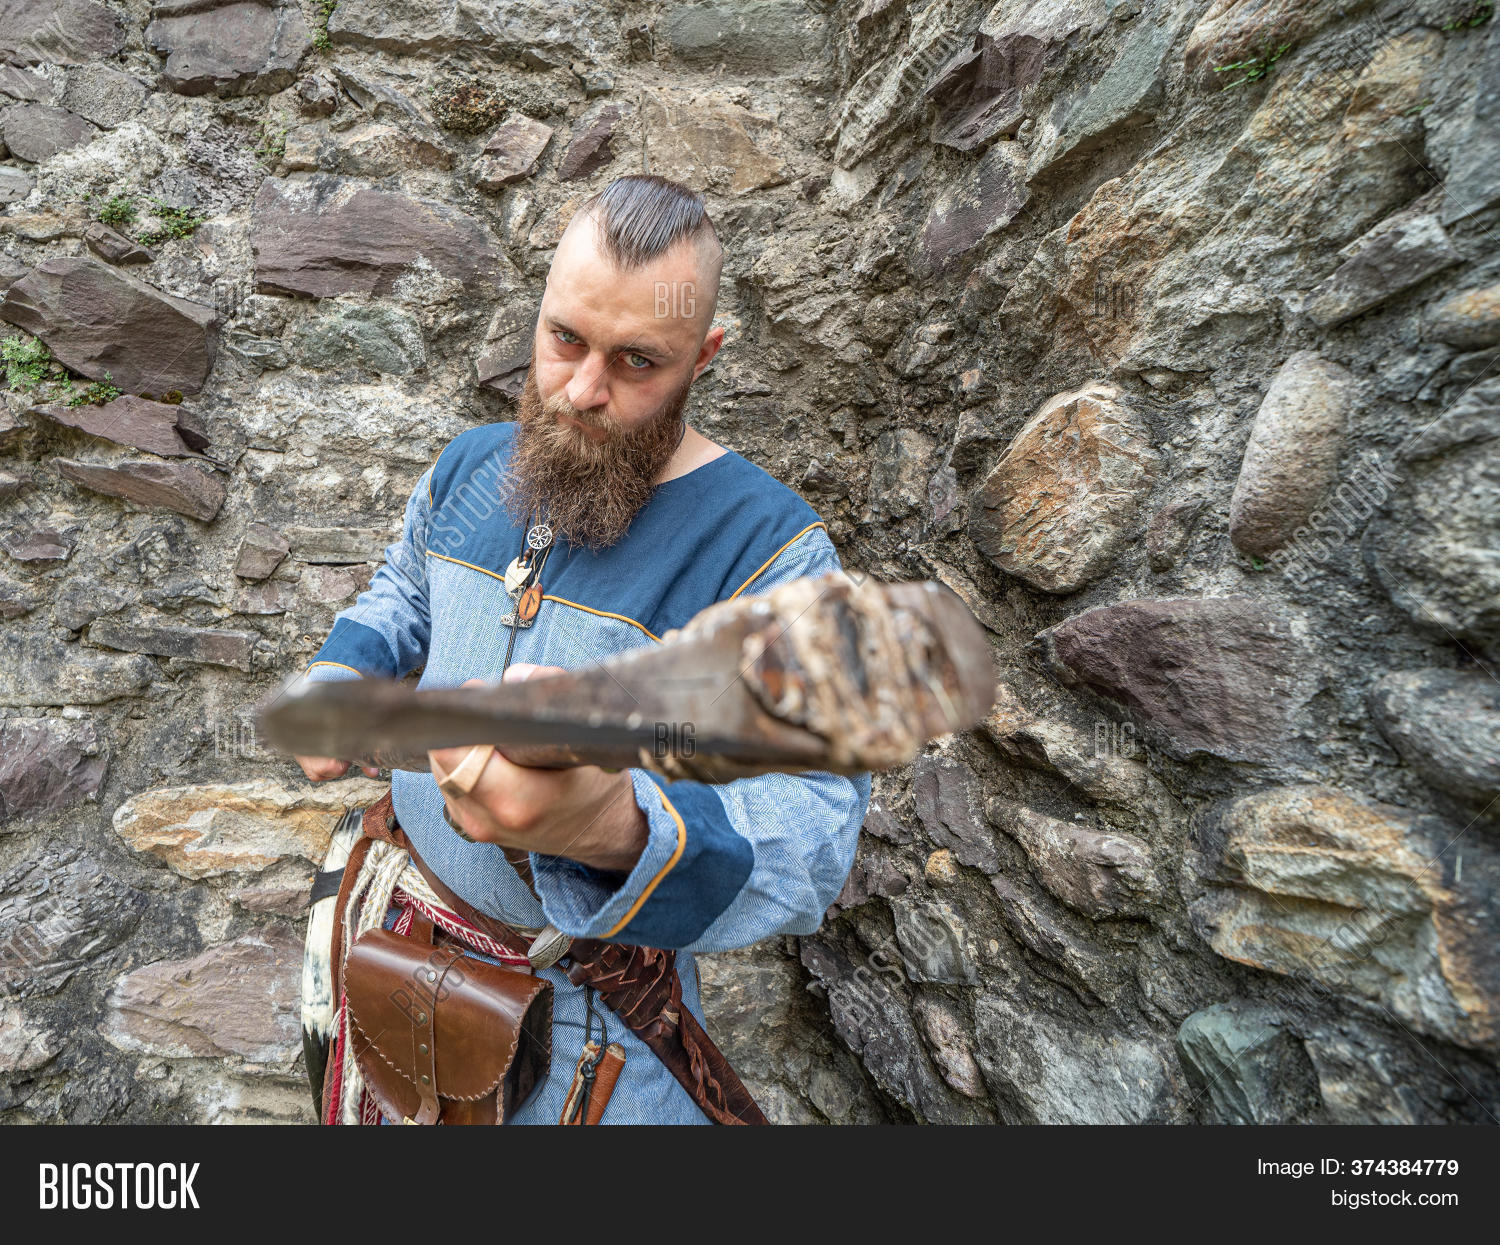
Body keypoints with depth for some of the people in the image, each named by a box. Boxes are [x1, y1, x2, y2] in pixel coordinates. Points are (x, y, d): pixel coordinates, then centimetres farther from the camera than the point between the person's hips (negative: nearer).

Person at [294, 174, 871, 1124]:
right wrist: (342, 675, -3)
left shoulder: (769, 548, -25)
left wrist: (618, 828, -51)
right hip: (407, 917, 6)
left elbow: (807, 837, -32)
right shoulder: (470, 466, -4)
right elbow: (404, 592, 17)